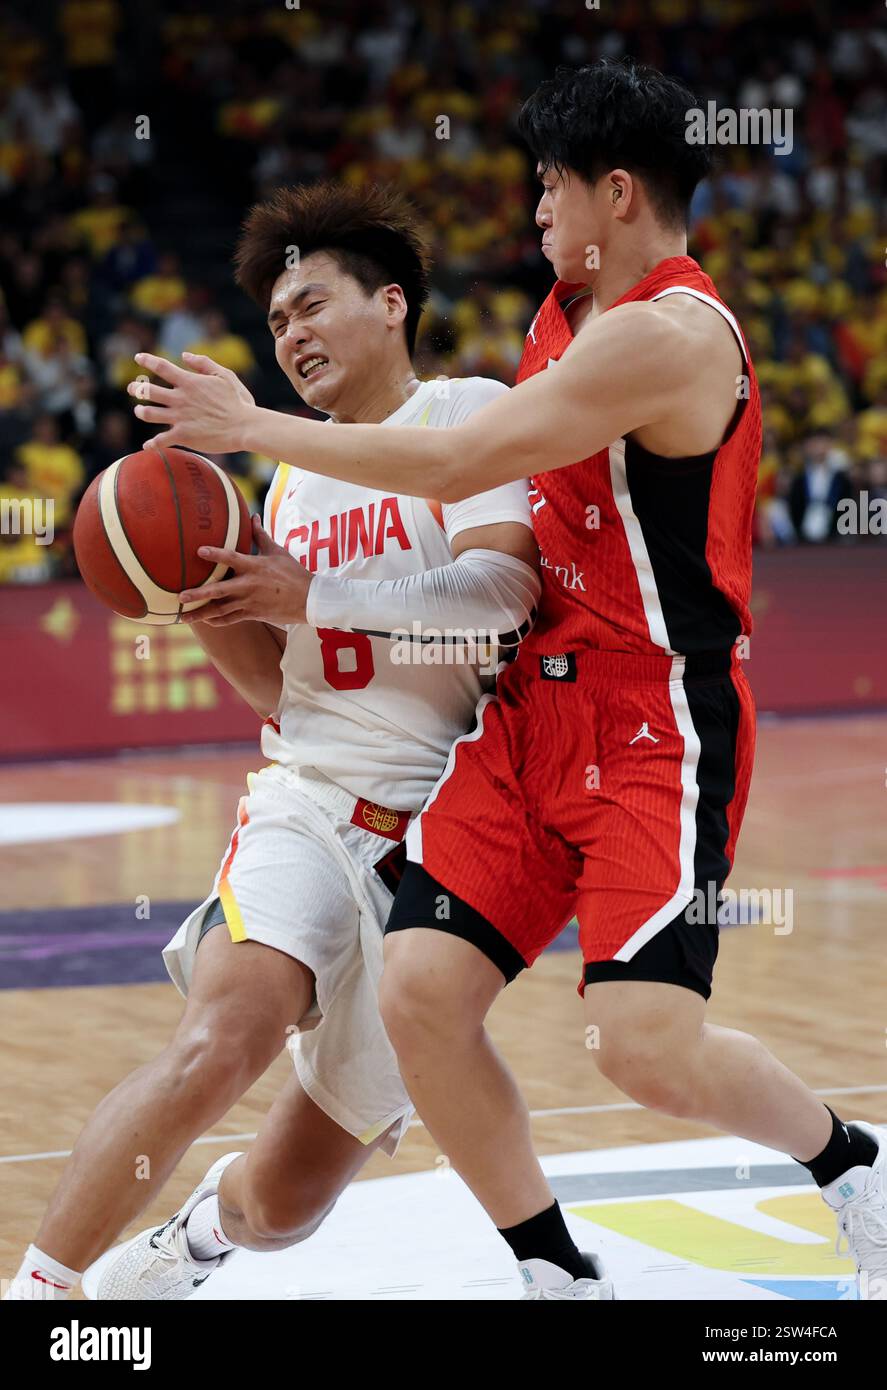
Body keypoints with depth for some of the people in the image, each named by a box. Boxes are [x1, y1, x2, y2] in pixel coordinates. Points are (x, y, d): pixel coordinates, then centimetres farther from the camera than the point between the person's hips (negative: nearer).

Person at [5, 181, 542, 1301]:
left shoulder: (466, 414, -1)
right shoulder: (296, 473, 18)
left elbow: (504, 589, -18)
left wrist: (310, 594, -19)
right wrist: (209, 606, 1)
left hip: (439, 830, -3)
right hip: (309, 799, 3)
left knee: (282, 1204, 5)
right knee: (219, 1042, -31)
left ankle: (200, 1234, 39)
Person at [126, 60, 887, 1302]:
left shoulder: (666, 334, -18)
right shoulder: (570, 312, 13)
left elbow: (455, 465, -21)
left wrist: (255, 428, -11)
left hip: (655, 730, -8)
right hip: (535, 710, 9)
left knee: (645, 1045, -18)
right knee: (419, 991, -6)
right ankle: (558, 1274, 9)